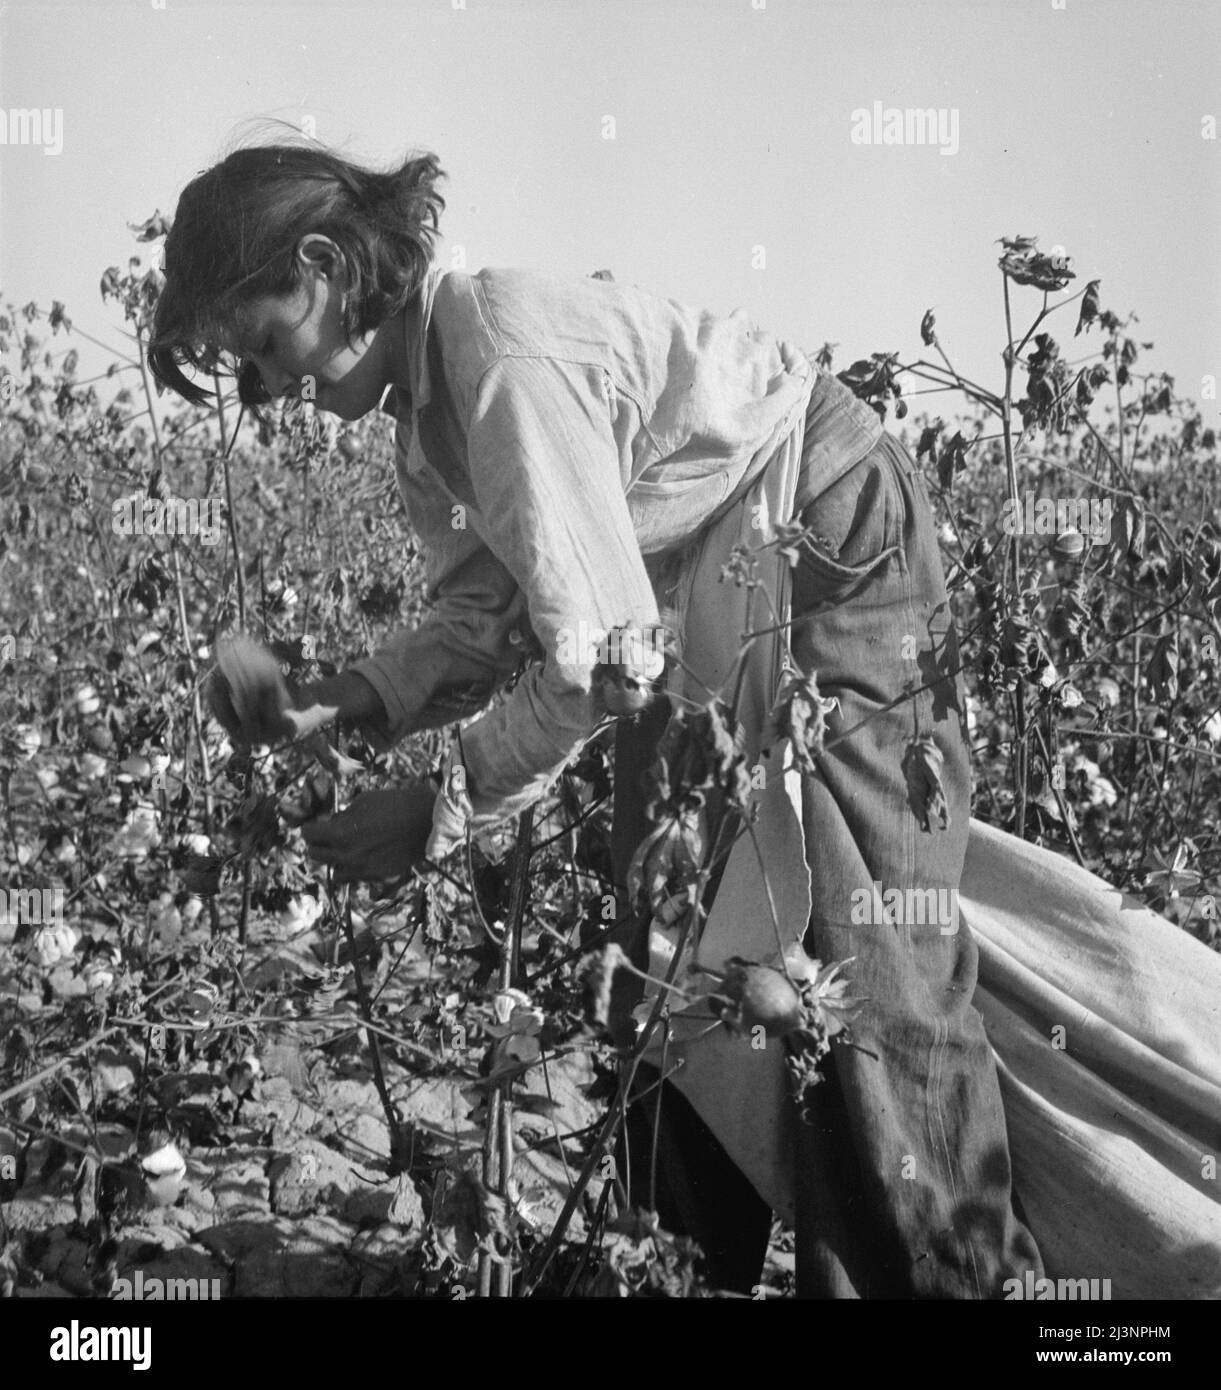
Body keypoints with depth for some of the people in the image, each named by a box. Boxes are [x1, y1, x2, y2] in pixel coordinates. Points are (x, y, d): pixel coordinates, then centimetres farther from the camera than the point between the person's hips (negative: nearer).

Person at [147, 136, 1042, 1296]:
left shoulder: (506, 354, -29)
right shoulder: (426, 398, 1)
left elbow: (598, 649, -31)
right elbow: (480, 617, 1)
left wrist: (440, 808, -24)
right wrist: (341, 701, -14)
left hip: (842, 553, -10)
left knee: (861, 955, -11)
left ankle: (962, 1272, 3)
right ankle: (705, 1254, 24)